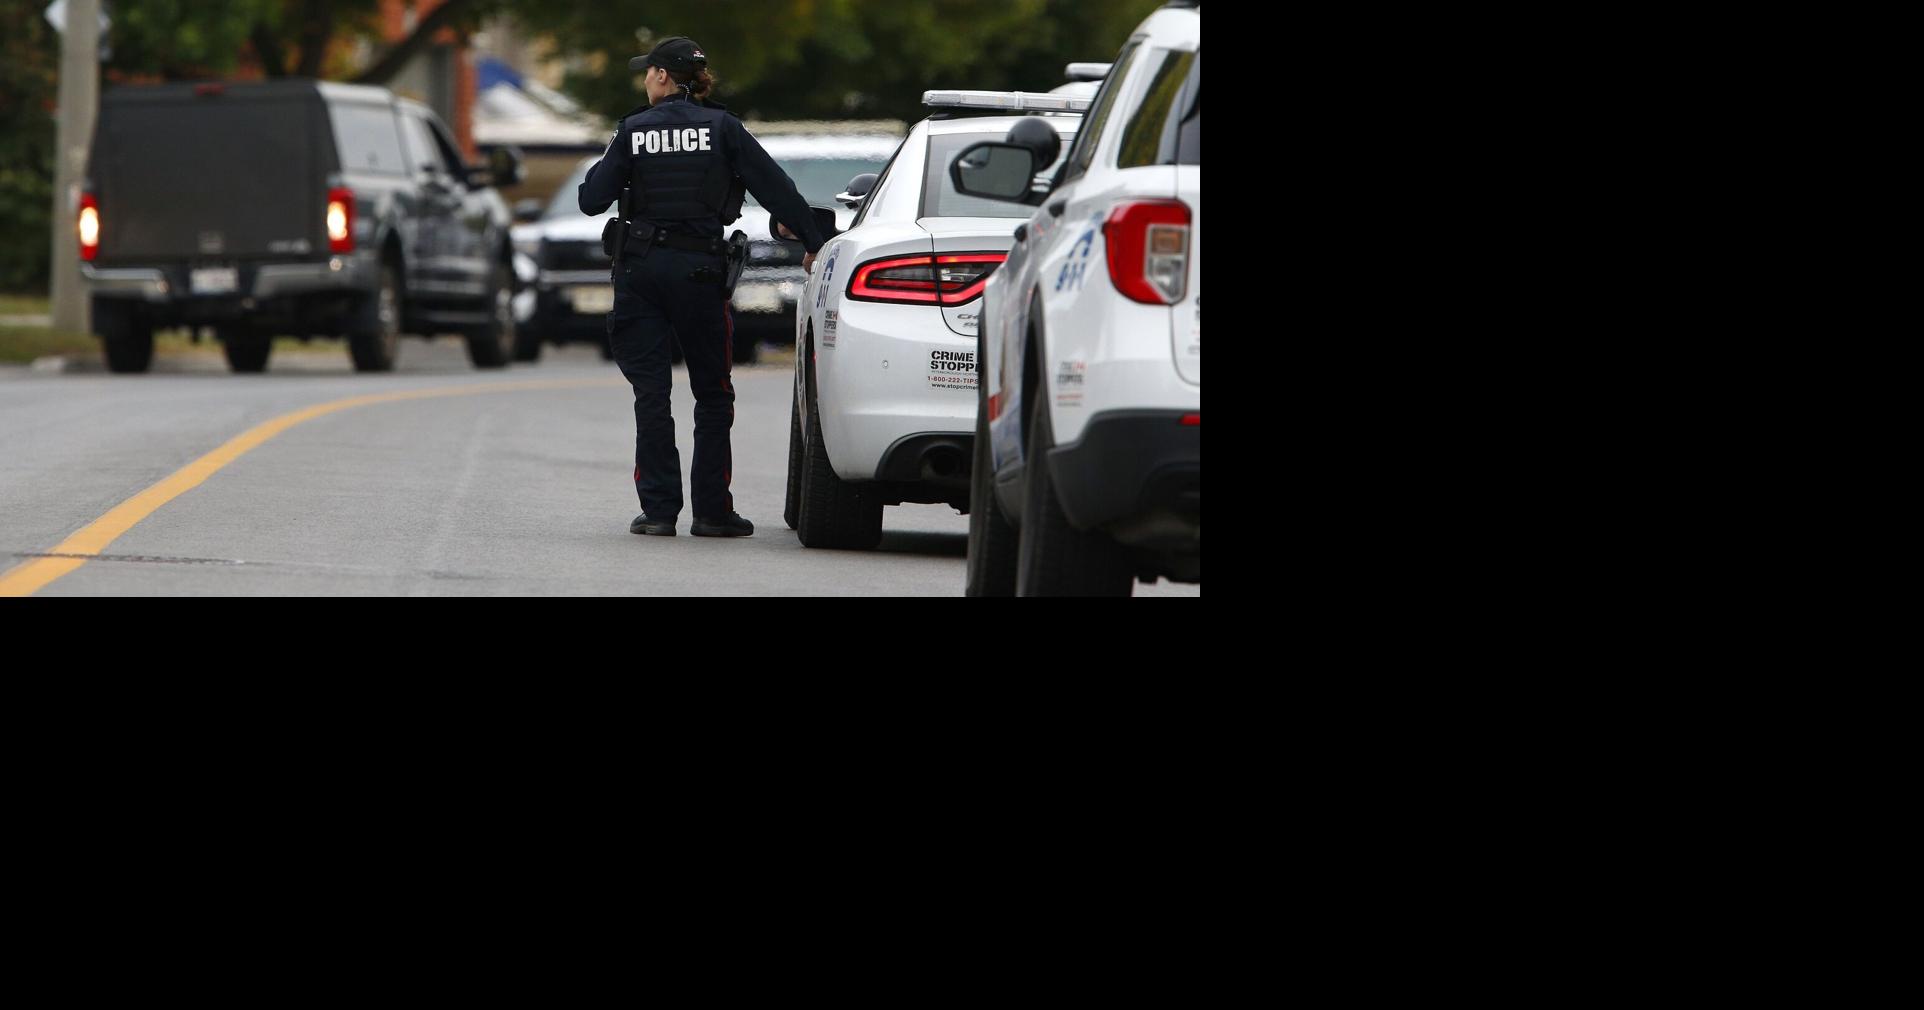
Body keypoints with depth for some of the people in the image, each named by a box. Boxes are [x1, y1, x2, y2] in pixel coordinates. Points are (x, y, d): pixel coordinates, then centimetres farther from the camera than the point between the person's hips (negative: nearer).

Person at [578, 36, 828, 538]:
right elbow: (775, 187, -4)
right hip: (700, 268, 0)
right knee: (712, 393, 10)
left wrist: (603, 168, 18)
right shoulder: (722, 128, -2)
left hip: (641, 266, 0)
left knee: (650, 392, 5)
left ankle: (658, 509, 0)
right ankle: (712, 510, 7)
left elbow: (592, 199, -3)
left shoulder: (633, 130, -2)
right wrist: (814, 244, 3)